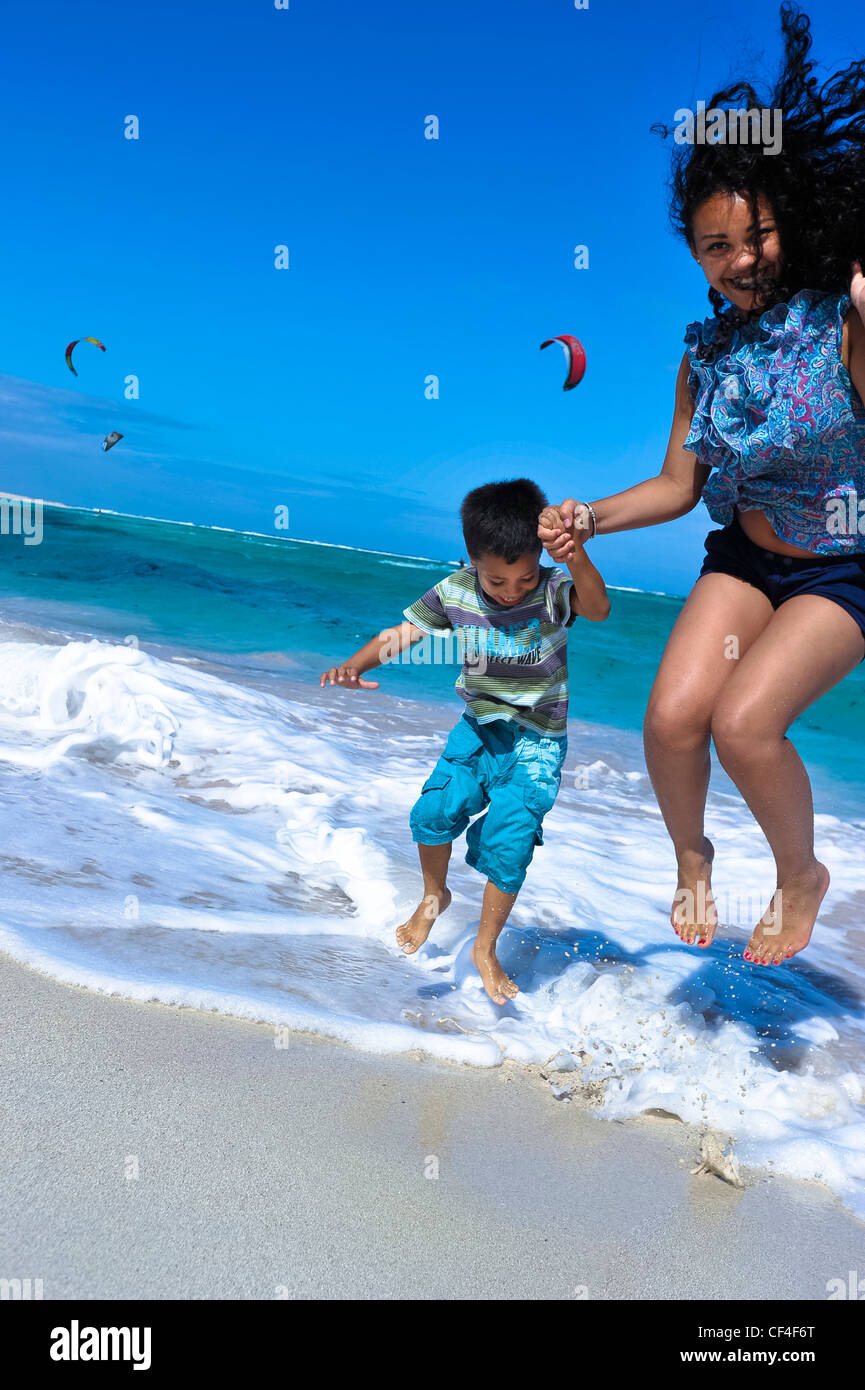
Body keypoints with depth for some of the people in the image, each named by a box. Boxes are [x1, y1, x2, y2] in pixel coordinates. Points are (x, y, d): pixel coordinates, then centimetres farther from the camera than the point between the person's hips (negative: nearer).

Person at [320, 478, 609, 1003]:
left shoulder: (554, 591, -19)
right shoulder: (454, 592, -9)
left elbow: (598, 609, -40)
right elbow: (404, 632, -1)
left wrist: (577, 552, -58)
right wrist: (355, 666, -17)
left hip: (537, 743, -3)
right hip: (478, 729, 3)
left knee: (508, 844, -12)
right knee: (434, 812, -12)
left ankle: (486, 949, 12)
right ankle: (434, 895, 21)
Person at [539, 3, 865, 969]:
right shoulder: (706, 350, 2)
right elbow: (679, 487, 6)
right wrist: (589, 517, -6)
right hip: (743, 559, 4)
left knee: (743, 720, -24)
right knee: (671, 716, -15)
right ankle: (690, 858, 18)